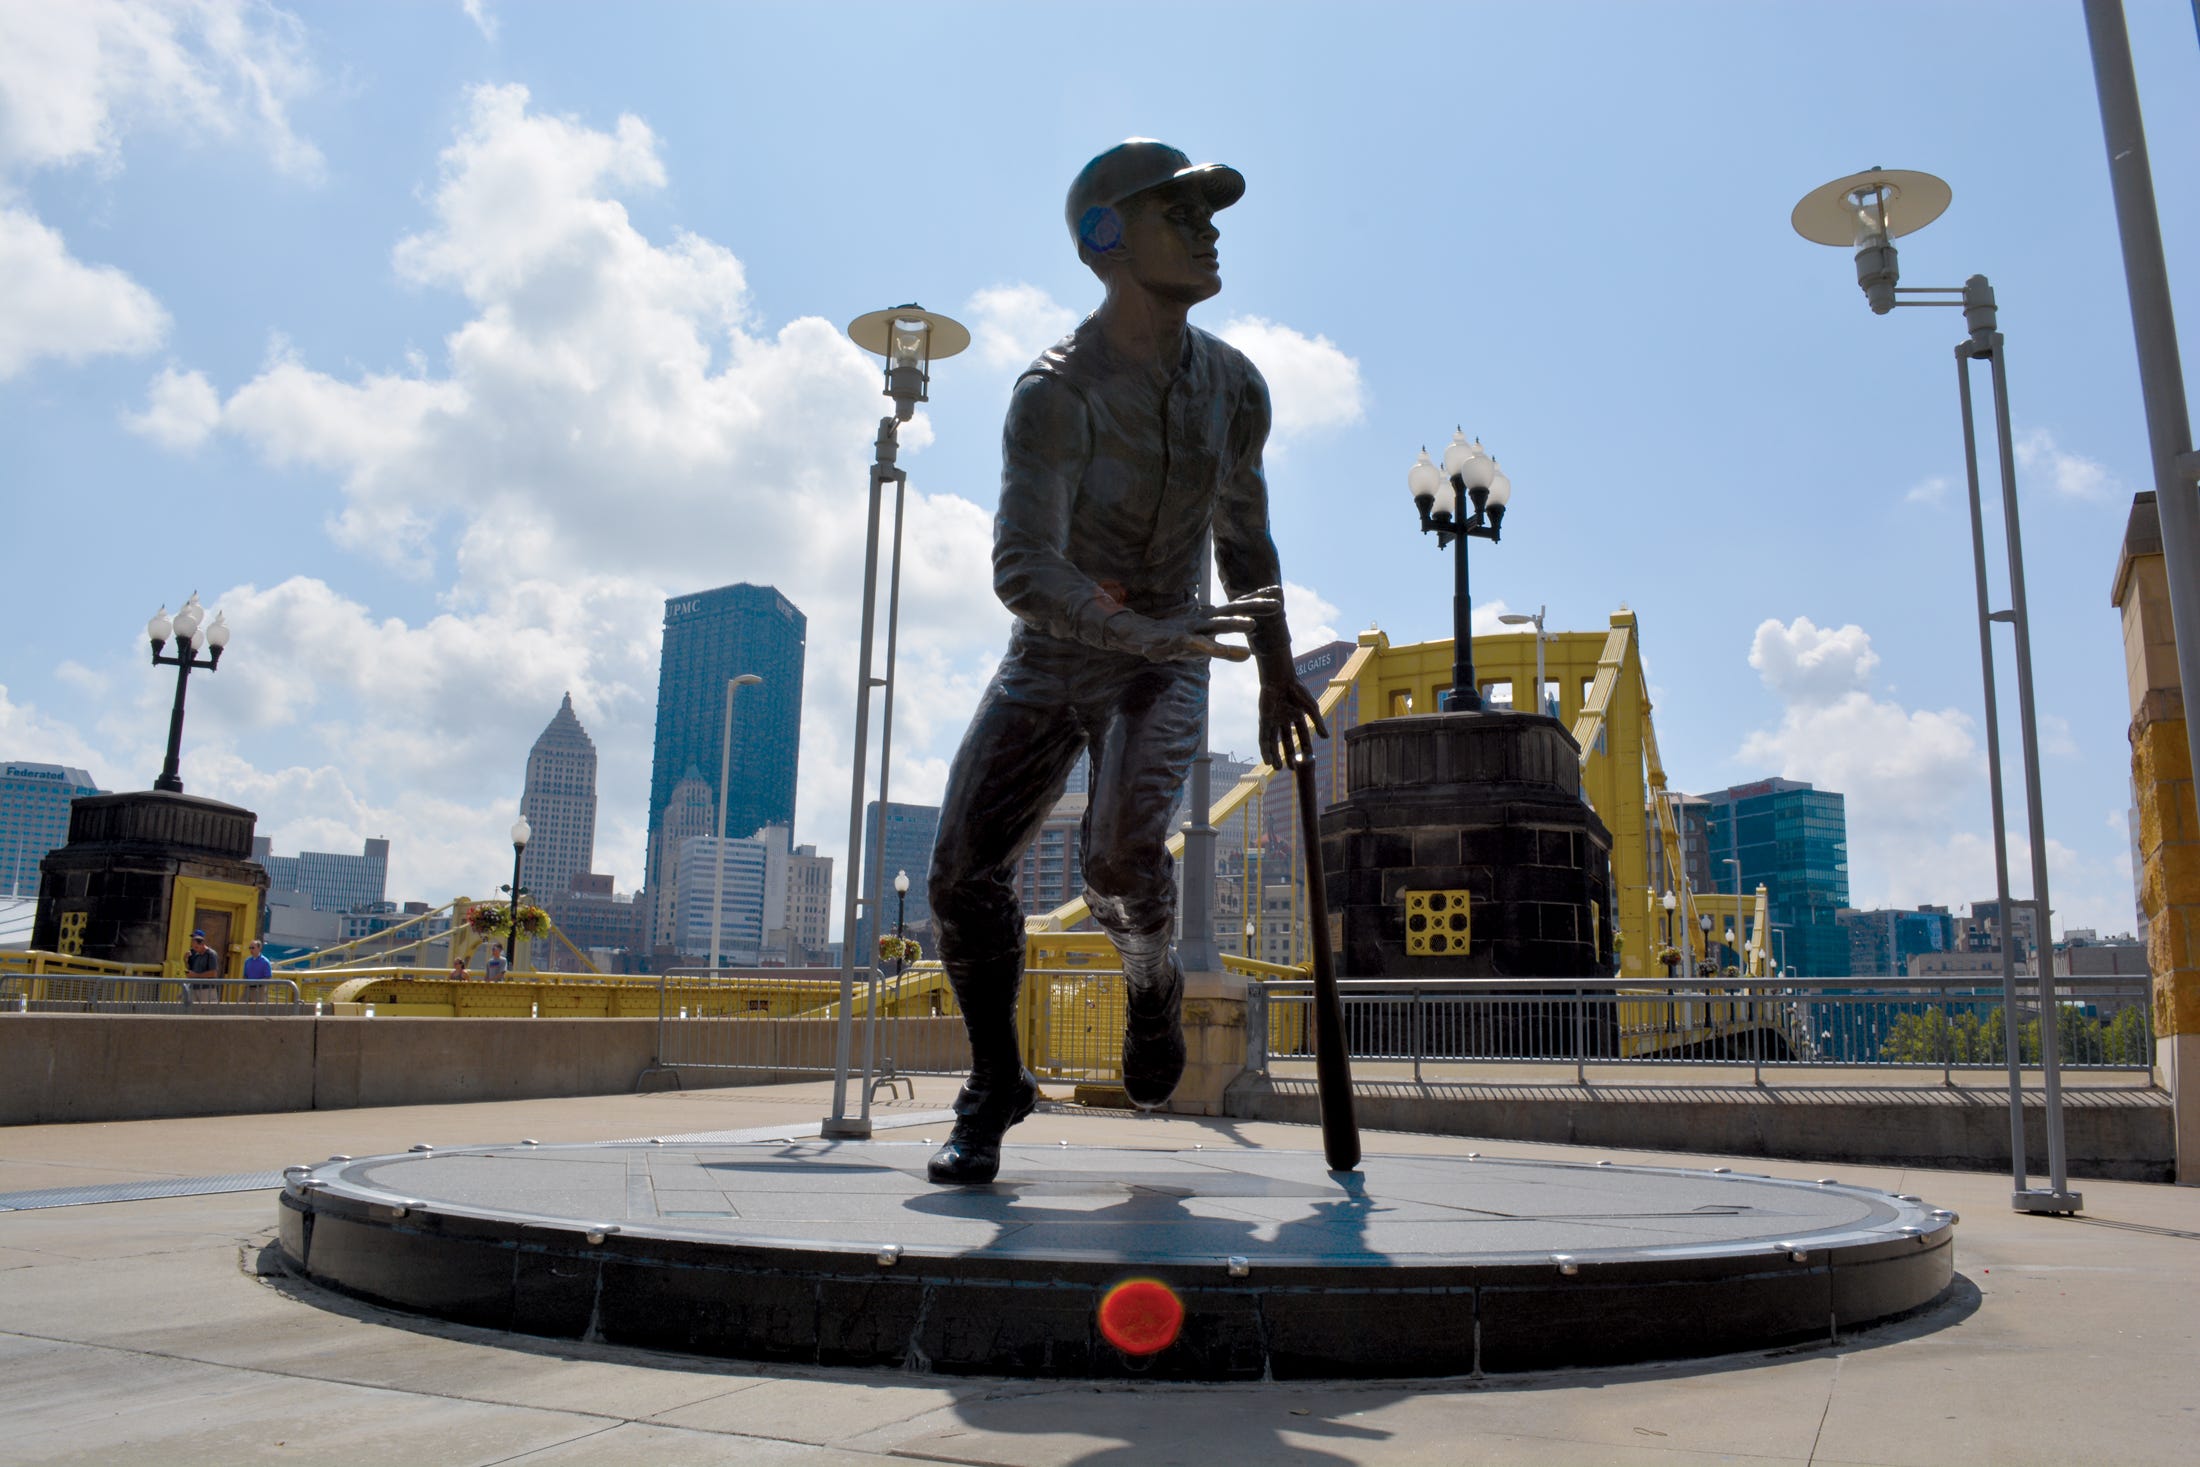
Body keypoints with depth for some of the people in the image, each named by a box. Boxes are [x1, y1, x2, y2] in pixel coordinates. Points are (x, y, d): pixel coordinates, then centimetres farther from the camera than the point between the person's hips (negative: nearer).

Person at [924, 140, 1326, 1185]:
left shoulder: (1234, 386, -2)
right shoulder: (1056, 391, -19)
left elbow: (1243, 537, 13)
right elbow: (1024, 569, -30)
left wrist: (1277, 675, 16)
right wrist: (1148, 632, -46)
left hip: (1163, 666, 1)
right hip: (1047, 659, -1)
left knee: (1123, 850, -26)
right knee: (964, 869, -9)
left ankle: (1150, 983, 11)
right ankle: (994, 1088, 14)